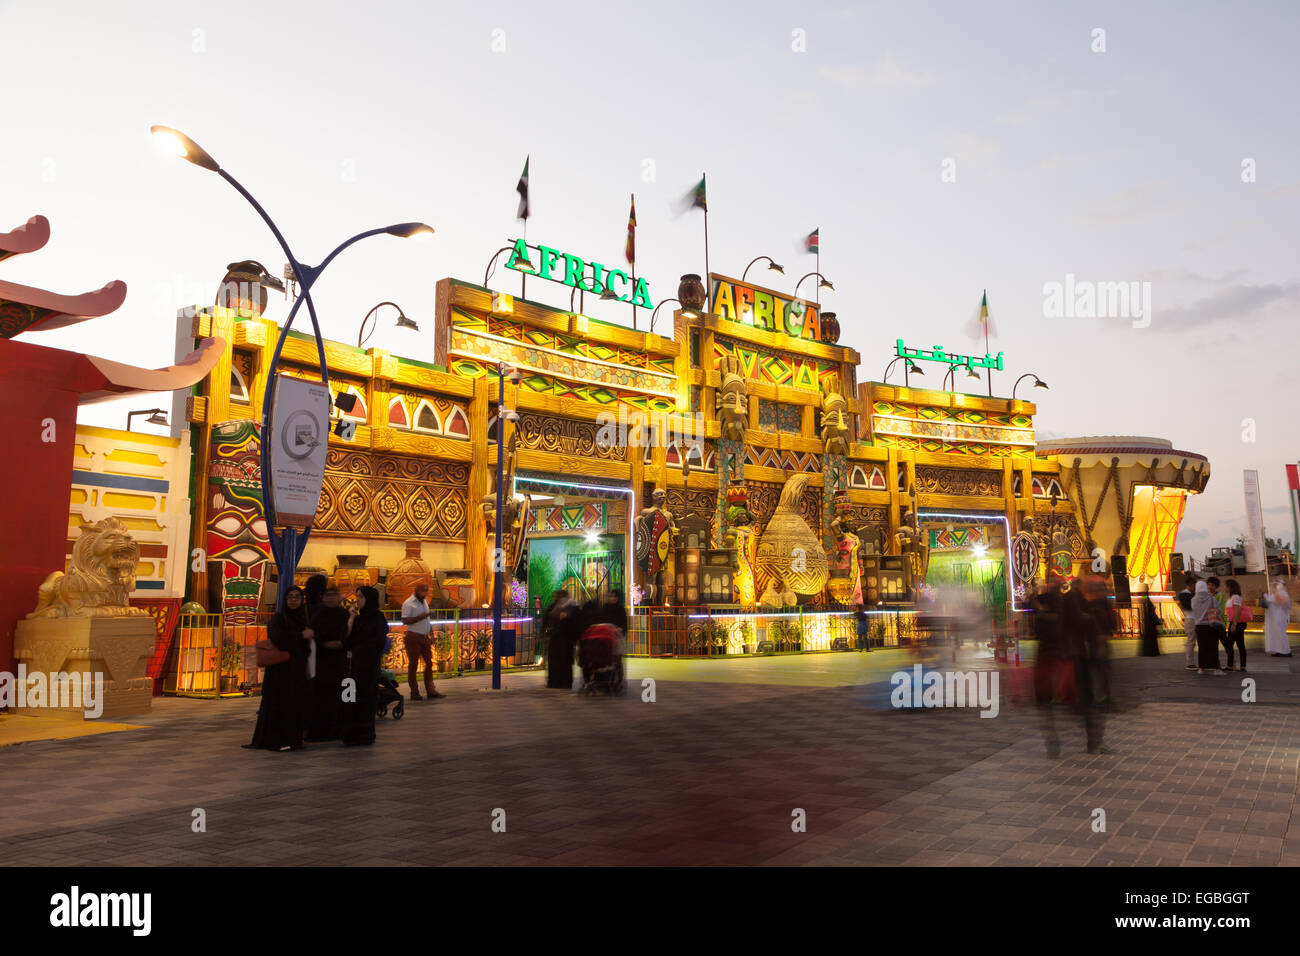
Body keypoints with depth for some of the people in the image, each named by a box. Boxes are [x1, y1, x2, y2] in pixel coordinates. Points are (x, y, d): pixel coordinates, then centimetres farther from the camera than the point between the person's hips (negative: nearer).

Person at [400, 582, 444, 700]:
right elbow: (405, 620, -17)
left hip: (424, 637, 8)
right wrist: (419, 617, -25)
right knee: (413, 665, -1)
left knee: (429, 663, 5)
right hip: (414, 637, -8)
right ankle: (414, 693, 4)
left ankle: (430, 691, 8)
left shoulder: (424, 601, 16)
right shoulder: (408, 603, -9)